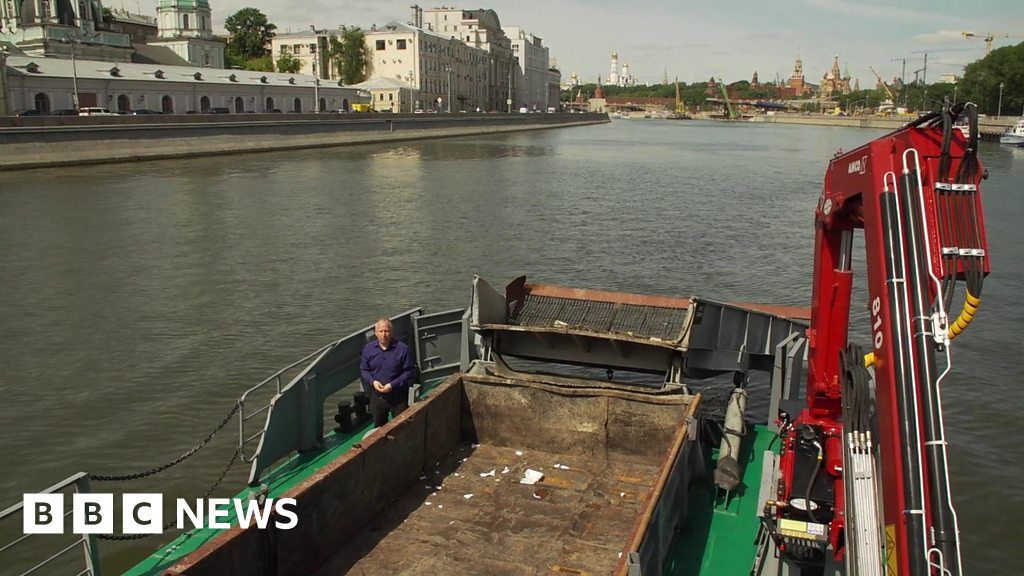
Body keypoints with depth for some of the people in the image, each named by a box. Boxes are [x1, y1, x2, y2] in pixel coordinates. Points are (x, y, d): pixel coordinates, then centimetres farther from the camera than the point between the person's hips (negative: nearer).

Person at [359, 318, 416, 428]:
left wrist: (393, 385, -19)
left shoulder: (402, 349, -13)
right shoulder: (368, 348, -2)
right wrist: (373, 381, -14)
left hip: (398, 396, -3)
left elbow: (410, 371, -11)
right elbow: (363, 369, 5)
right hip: (376, 396, 3)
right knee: (379, 426, 19)